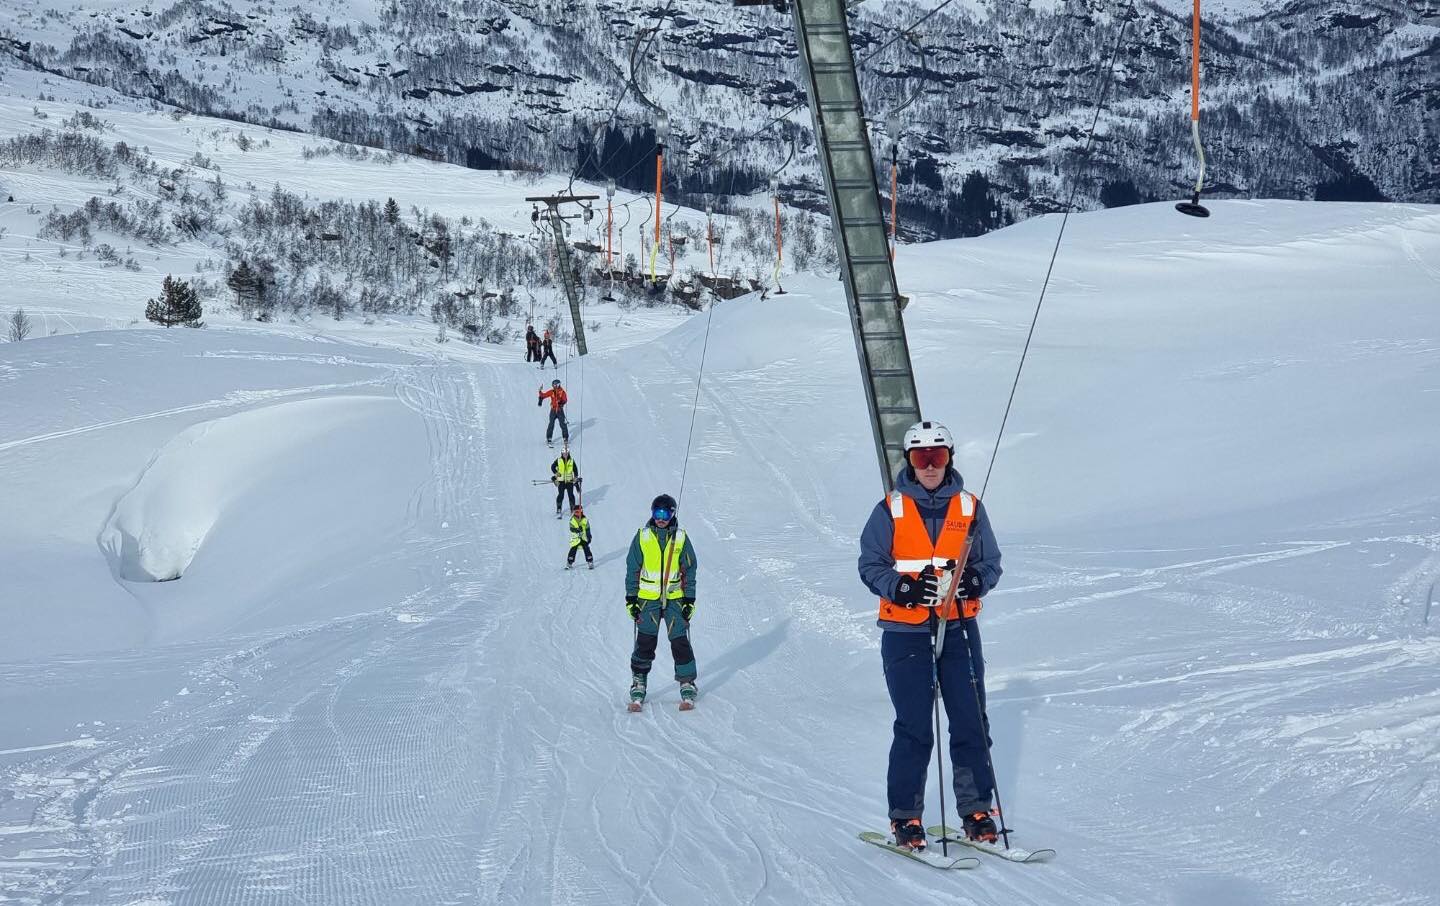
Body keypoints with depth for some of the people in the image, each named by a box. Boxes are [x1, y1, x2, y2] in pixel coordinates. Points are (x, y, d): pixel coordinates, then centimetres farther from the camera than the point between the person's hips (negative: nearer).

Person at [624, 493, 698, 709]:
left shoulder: (681, 538, 1)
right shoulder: (642, 537, 0)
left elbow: (689, 570, 6)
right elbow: (632, 569, 4)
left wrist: (689, 600, 2)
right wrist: (631, 598, 1)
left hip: (675, 599, 0)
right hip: (648, 599, 0)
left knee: (680, 641, -3)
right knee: (645, 643, 0)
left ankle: (687, 684, 7)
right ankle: (638, 684, 12)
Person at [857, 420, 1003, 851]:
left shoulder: (969, 507, 7)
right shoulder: (891, 510, 2)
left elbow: (990, 564, 10)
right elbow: (870, 566, 2)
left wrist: (971, 582, -12)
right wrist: (903, 588, -16)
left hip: (959, 628, 2)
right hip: (905, 633, -2)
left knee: (971, 722, 0)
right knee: (914, 728, -4)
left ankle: (976, 810, 12)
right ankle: (905, 818, 5)